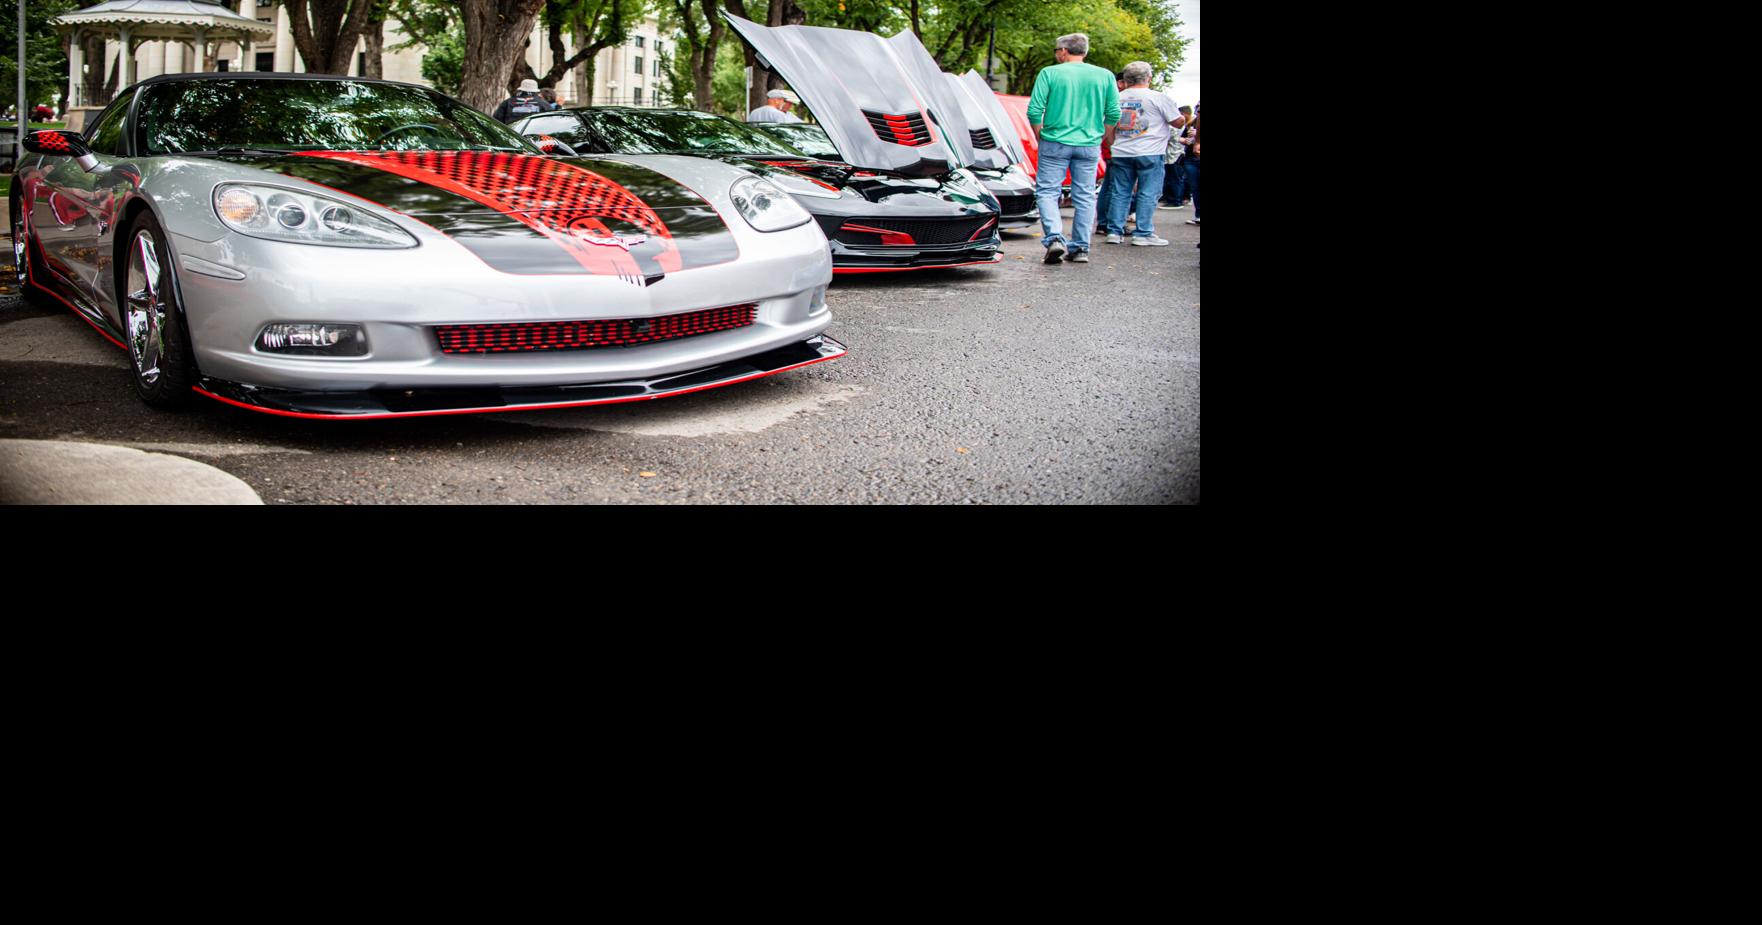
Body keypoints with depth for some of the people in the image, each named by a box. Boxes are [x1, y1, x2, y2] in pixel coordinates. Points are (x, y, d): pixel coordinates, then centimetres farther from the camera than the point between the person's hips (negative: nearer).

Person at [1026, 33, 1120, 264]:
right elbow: (1113, 114, 4)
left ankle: (1054, 237, -17)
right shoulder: (1105, 76, 5)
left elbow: (1034, 110, -6)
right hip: (1089, 145, 3)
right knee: (1085, 196, 9)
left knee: (1047, 191, 3)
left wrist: (1039, 137, 9)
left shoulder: (1050, 73, -3)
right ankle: (1080, 248, 9)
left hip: (1055, 143, -3)